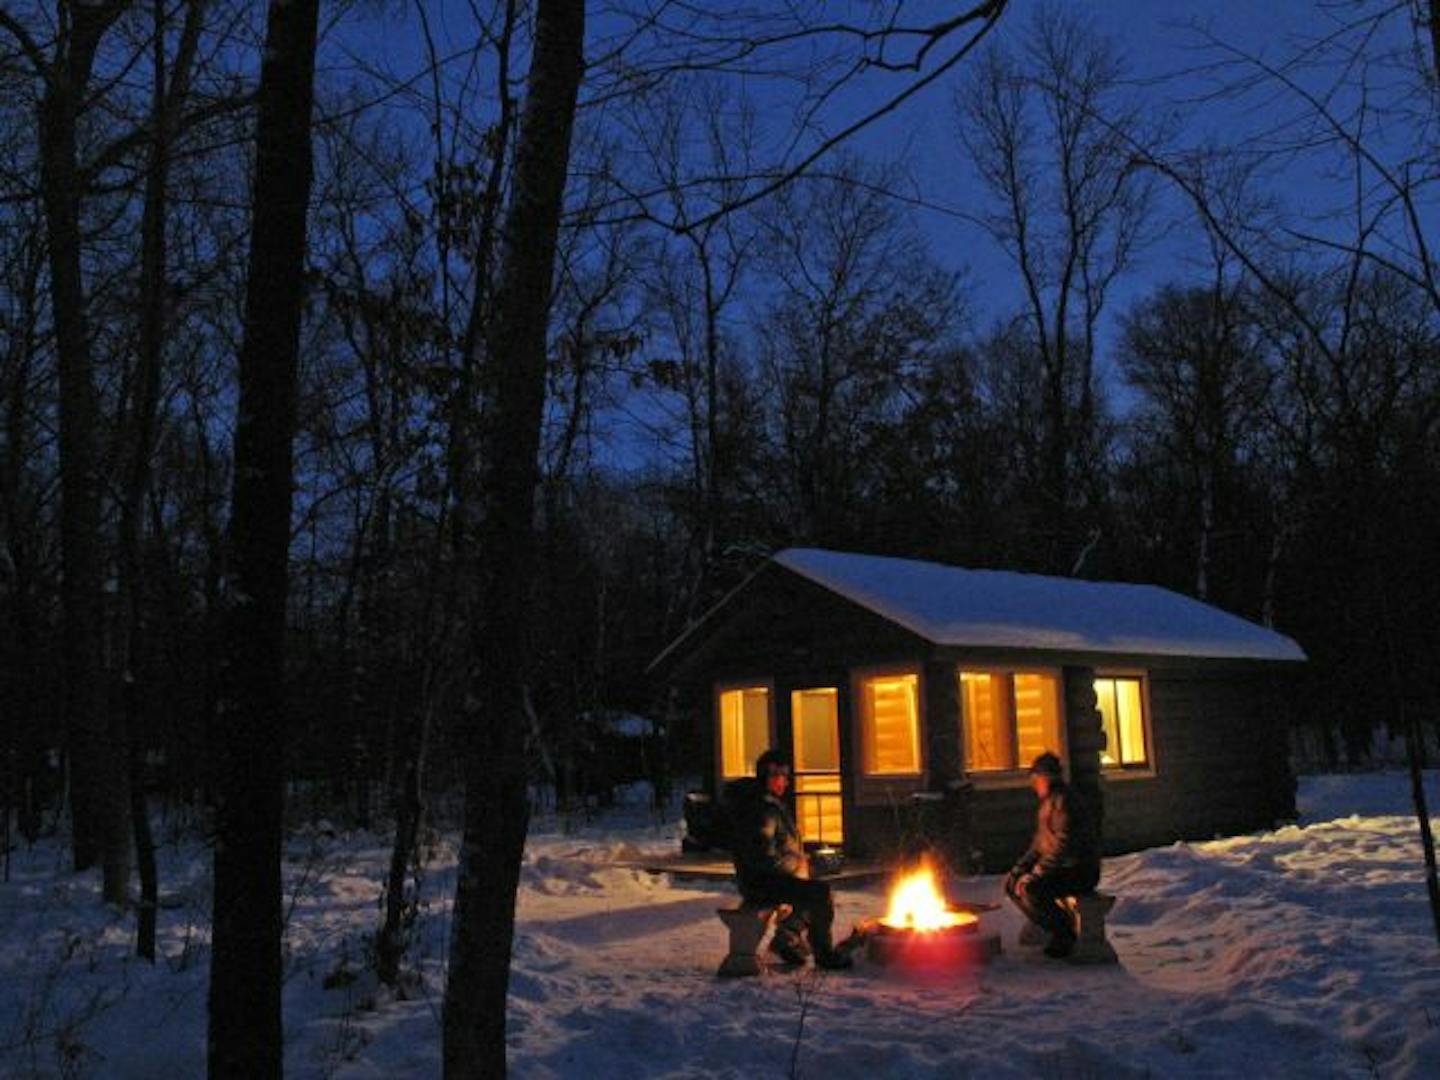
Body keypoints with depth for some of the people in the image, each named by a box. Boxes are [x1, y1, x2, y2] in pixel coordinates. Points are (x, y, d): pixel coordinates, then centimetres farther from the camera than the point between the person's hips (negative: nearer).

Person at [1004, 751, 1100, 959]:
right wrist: (1020, 868, 9)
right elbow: (1041, 842, 20)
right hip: (1062, 866, 10)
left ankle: (1064, 936, -10)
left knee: (1031, 888, -29)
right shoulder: (1048, 802, 13)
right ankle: (1050, 929, 10)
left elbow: (1062, 847, -24)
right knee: (1012, 883, 5)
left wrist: (1035, 875, -20)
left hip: (1081, 870, -10)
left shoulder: (1064, 801, -19)